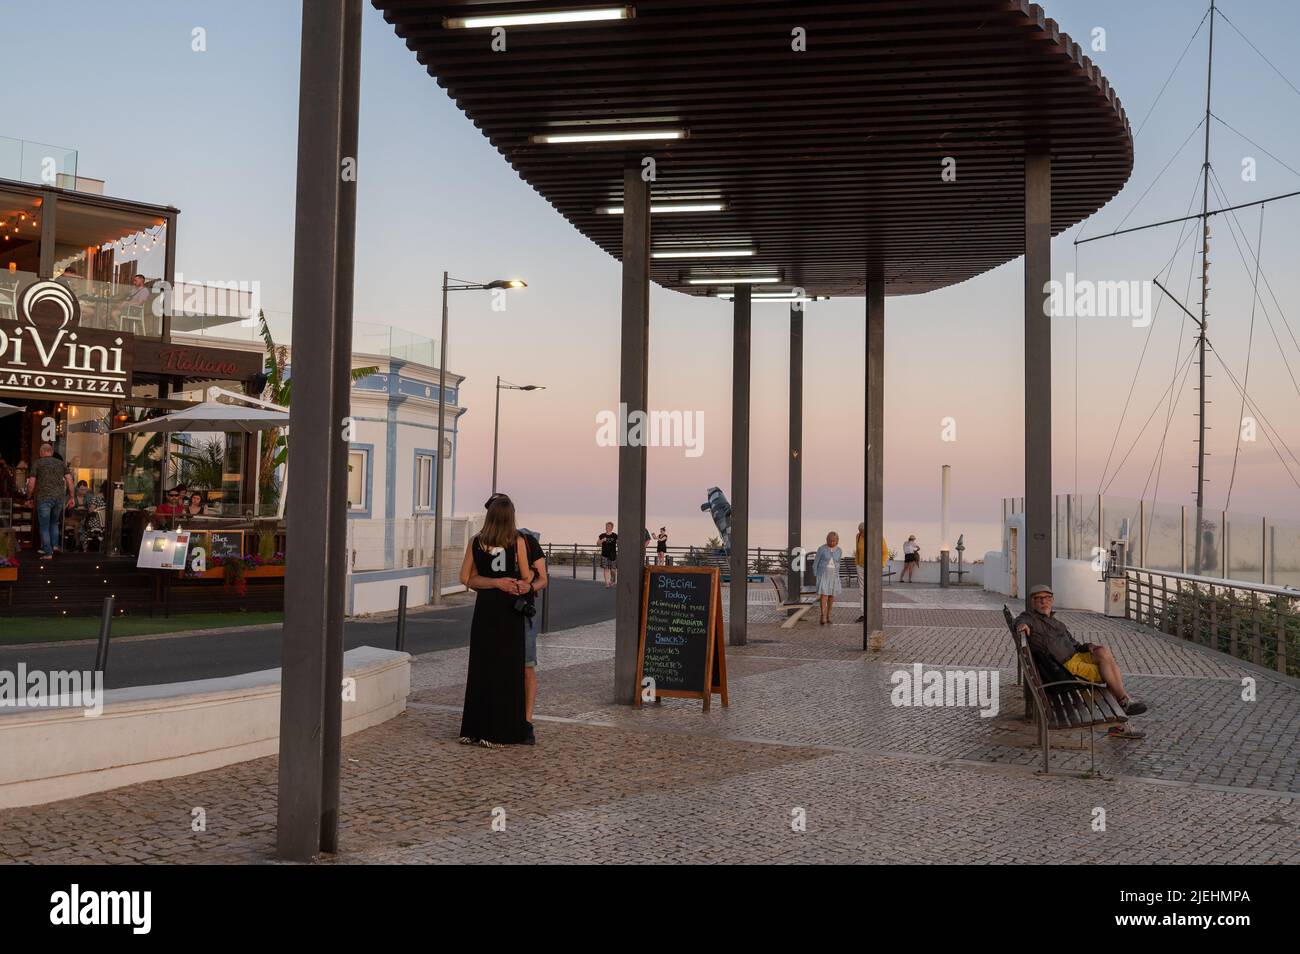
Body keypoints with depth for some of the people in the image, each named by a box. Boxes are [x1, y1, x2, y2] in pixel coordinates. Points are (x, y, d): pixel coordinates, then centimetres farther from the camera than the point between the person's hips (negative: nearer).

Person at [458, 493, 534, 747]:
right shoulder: (517, 541, -7)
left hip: (484, 608, 3)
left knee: (480, 668, 10)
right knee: (507, 670, 3)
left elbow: (466, 578, 0)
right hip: (509, 611, -3)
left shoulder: (475, 542, 1)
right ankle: (500, 731, 4)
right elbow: (527, 575, -2)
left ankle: (474, 730, 14)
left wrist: (493, 583, 2)